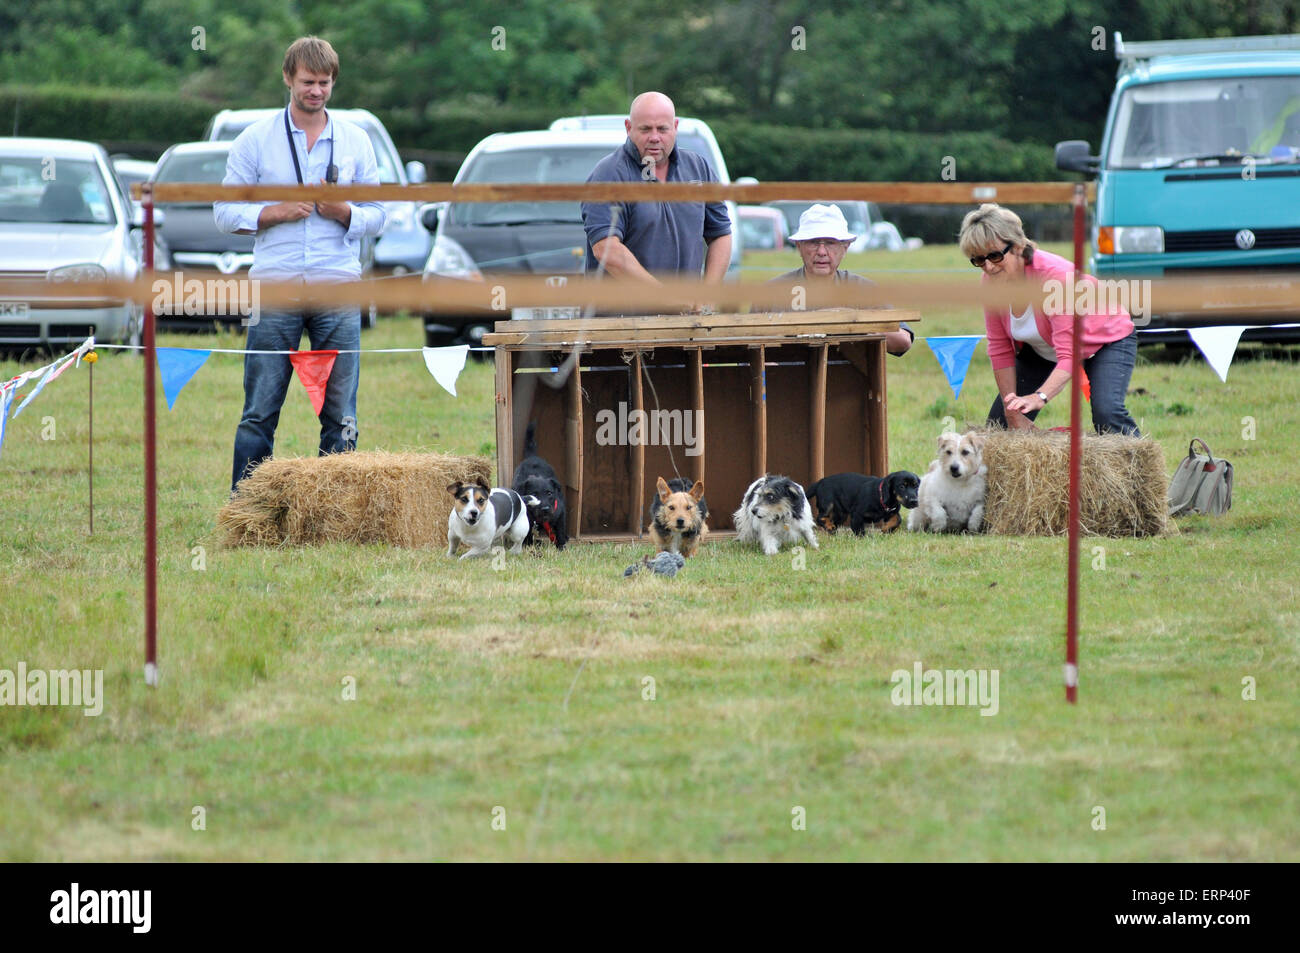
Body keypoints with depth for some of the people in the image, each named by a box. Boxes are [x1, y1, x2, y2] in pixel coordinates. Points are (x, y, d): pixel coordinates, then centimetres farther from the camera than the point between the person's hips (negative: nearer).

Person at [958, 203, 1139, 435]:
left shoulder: (1055, 275, -38)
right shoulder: (990, 282, -19)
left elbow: (1068, 355, -43)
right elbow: (1000, 350, -9)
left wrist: (1039, 397, -59)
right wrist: (1012, 412, -13)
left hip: (1107, 339, -6)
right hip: (1042, 350, 6)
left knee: (1107, 415, -29)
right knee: (999, 423, -2)